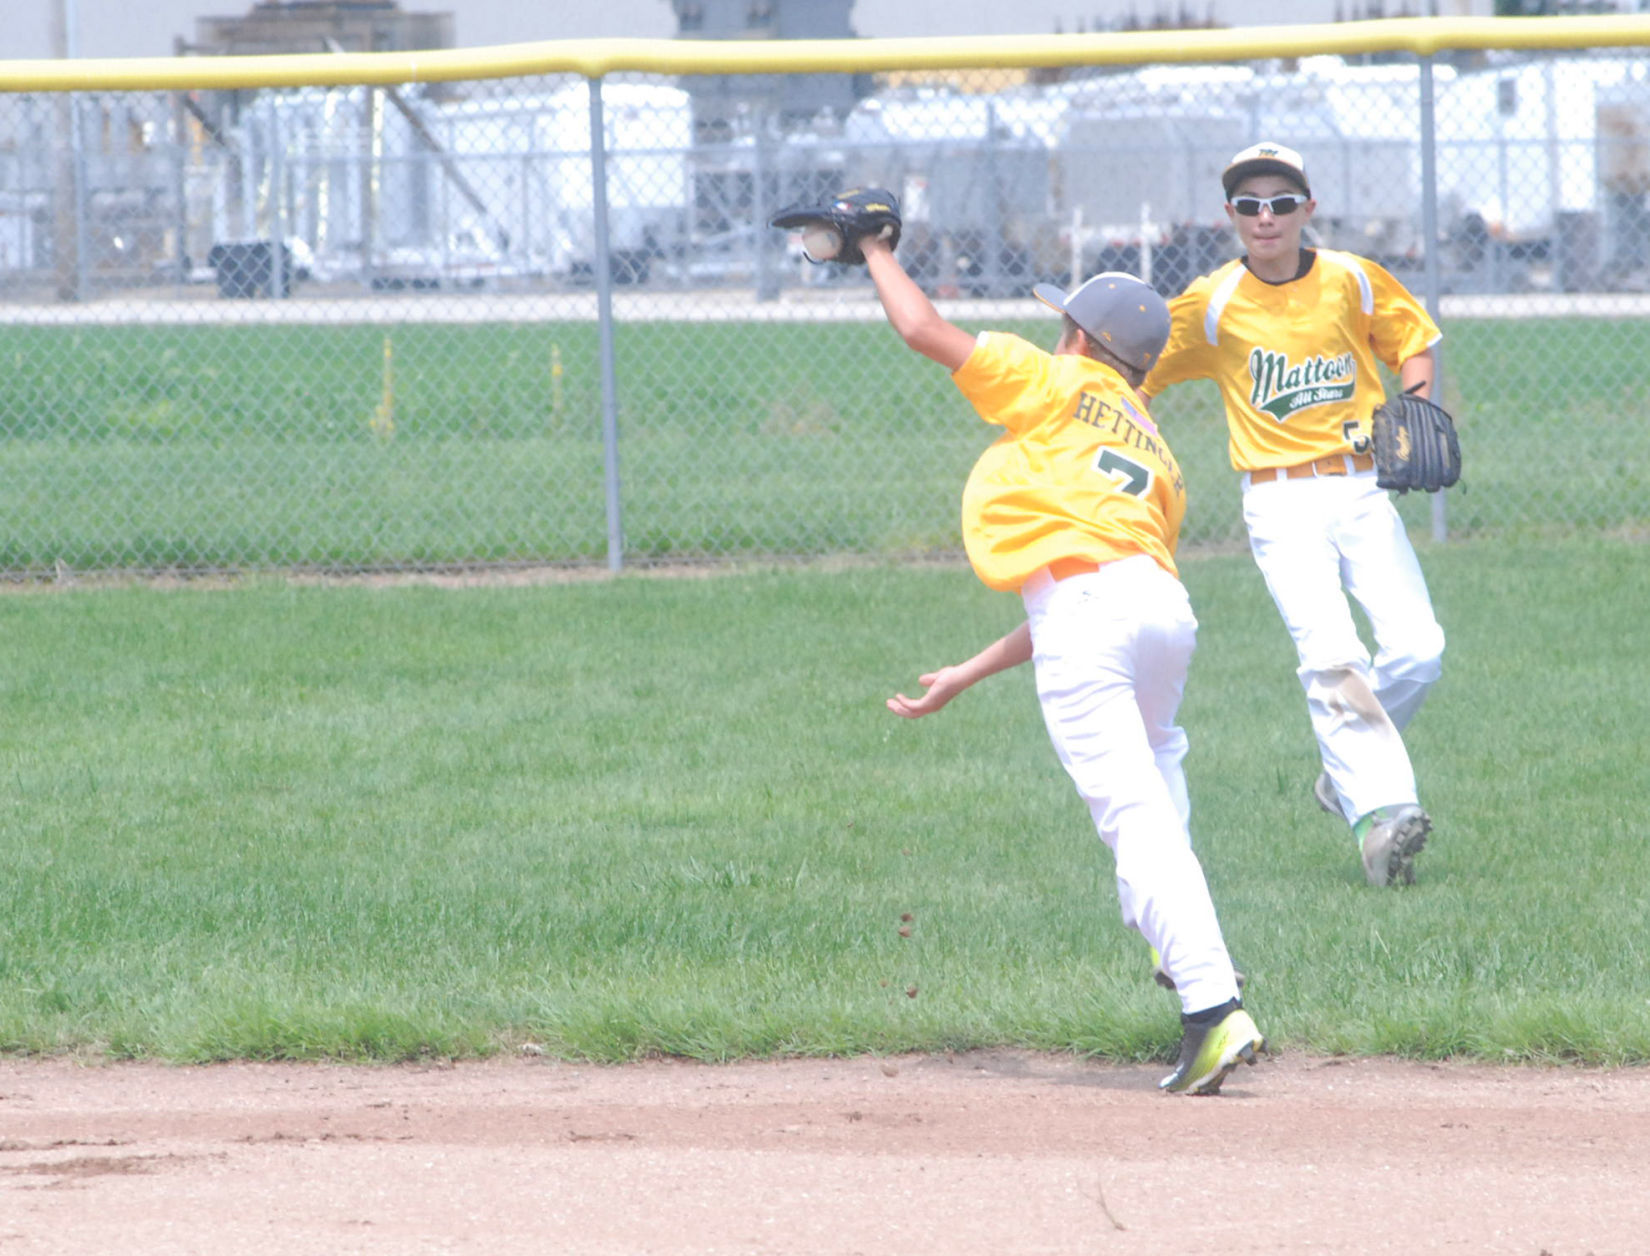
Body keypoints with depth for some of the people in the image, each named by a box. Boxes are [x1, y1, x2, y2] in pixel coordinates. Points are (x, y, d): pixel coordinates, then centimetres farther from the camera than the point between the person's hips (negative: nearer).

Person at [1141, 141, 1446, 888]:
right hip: (1281, 503, -2)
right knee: (1331, 658, -21)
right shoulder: (1212, 304, 0)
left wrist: (1417, 407, -4)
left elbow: (1413, 342, 14)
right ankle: (1380, 809, -28)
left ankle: (1346, 775, 14)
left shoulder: (1352, 281, 3)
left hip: (1361, 488, 2)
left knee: (1417, 652, -11)